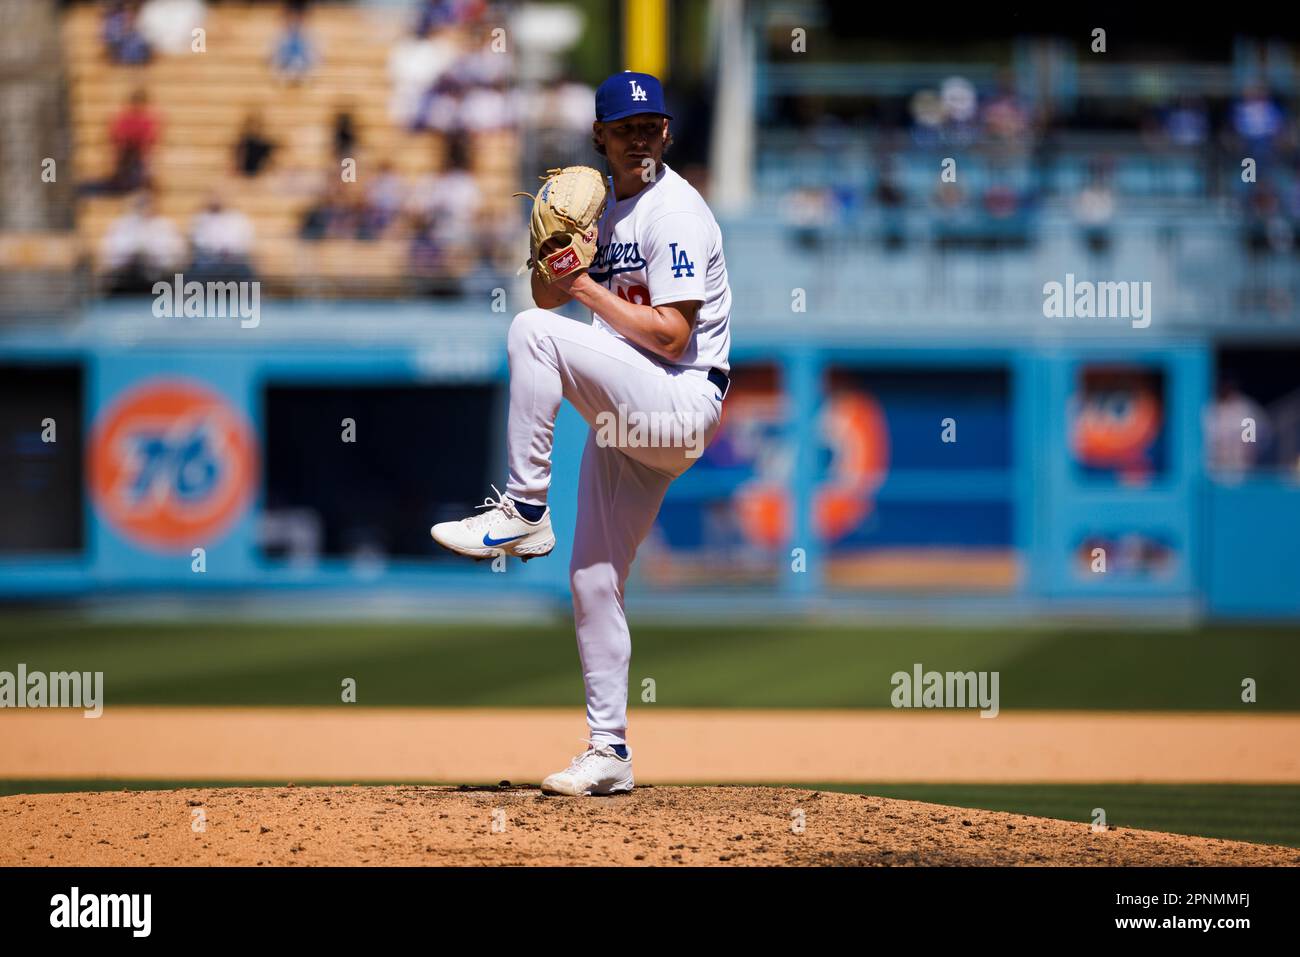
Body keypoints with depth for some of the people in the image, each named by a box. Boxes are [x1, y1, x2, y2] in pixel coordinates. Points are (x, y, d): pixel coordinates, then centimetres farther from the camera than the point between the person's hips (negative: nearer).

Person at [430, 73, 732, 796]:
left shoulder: (676, 210, -11)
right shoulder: (607, 208, 17)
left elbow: (670, 334, -18)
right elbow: (550, 294, 18)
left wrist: (590, 290, -14)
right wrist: (552, 255, -2)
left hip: (684, 405, -9)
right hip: (626, 416, 9)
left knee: (534, 334, -26)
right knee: (593, 580, 8)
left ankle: (524, 511, -22)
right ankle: (610, 753, 14)